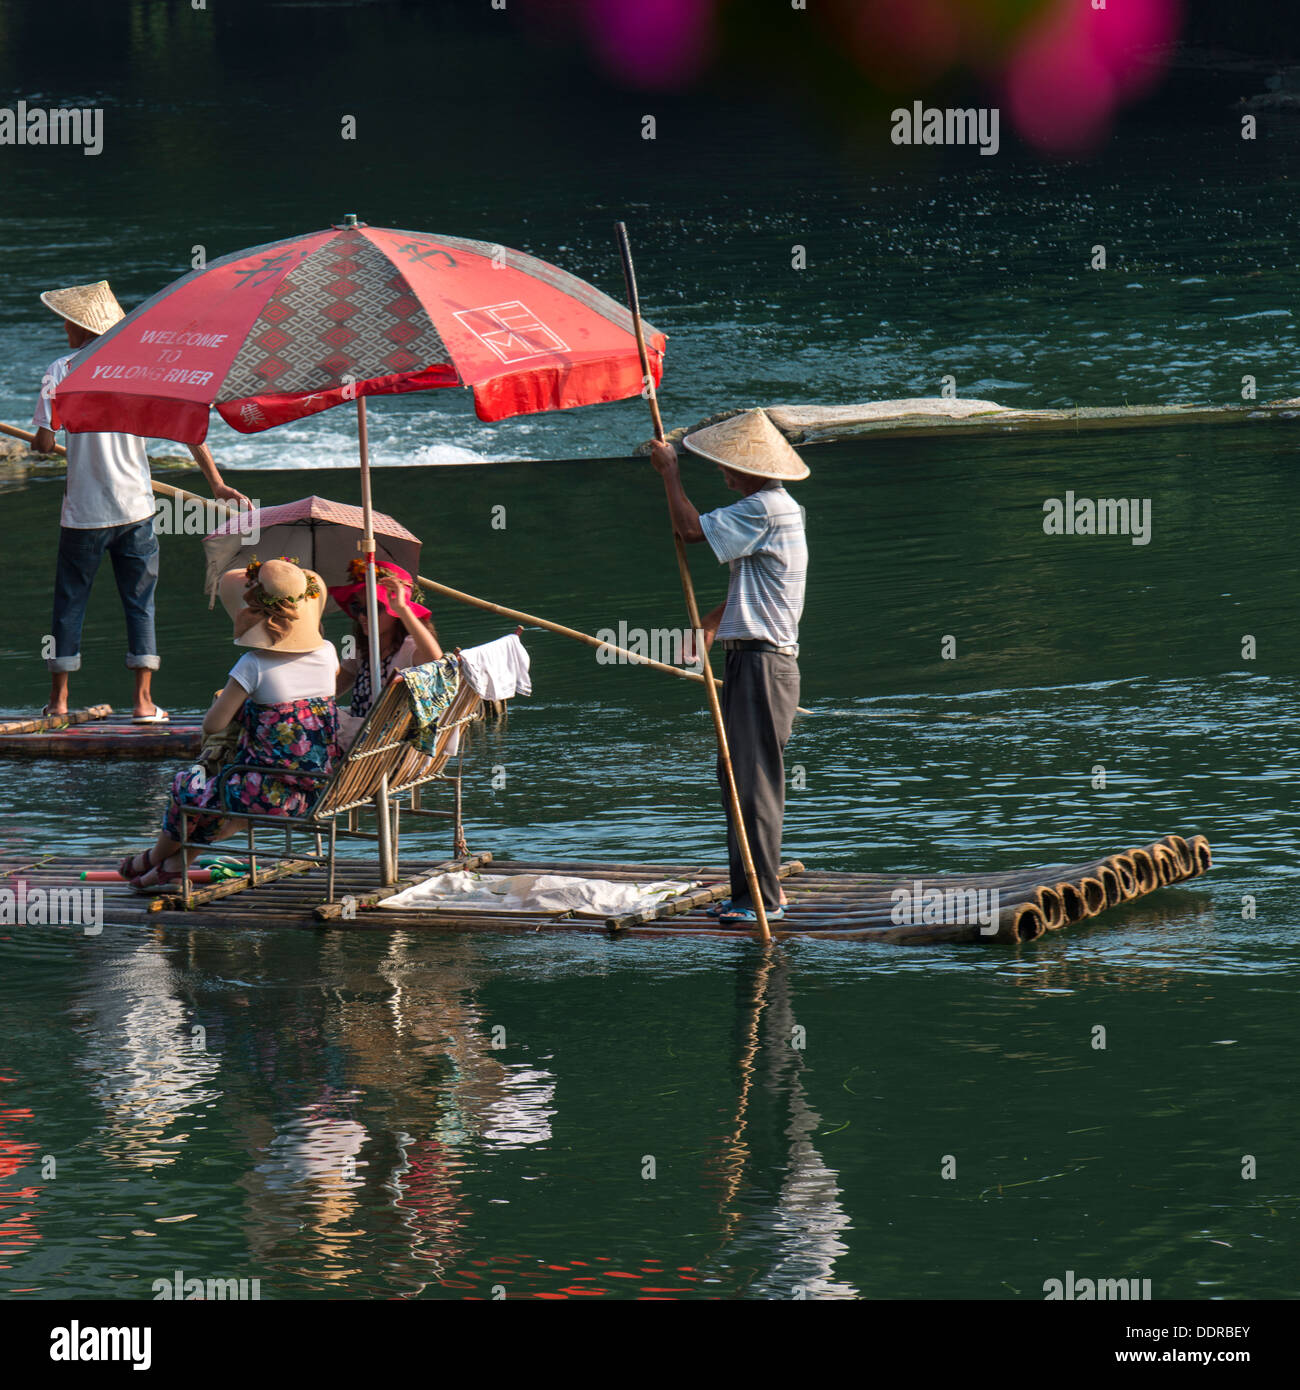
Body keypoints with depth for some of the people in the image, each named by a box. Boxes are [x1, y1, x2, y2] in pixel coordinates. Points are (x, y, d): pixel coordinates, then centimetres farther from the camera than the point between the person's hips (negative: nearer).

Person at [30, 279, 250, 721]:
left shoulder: (62, 369, -5)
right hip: (134, 506, 2)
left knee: (69, 601, 10)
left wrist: (39, 443, 13)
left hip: (83, 511, -2)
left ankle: (59, 698, 12)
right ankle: (143, 700, 4)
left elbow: (44, 442, -11)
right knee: (139, 602, 8)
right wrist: (216, 483, 4)